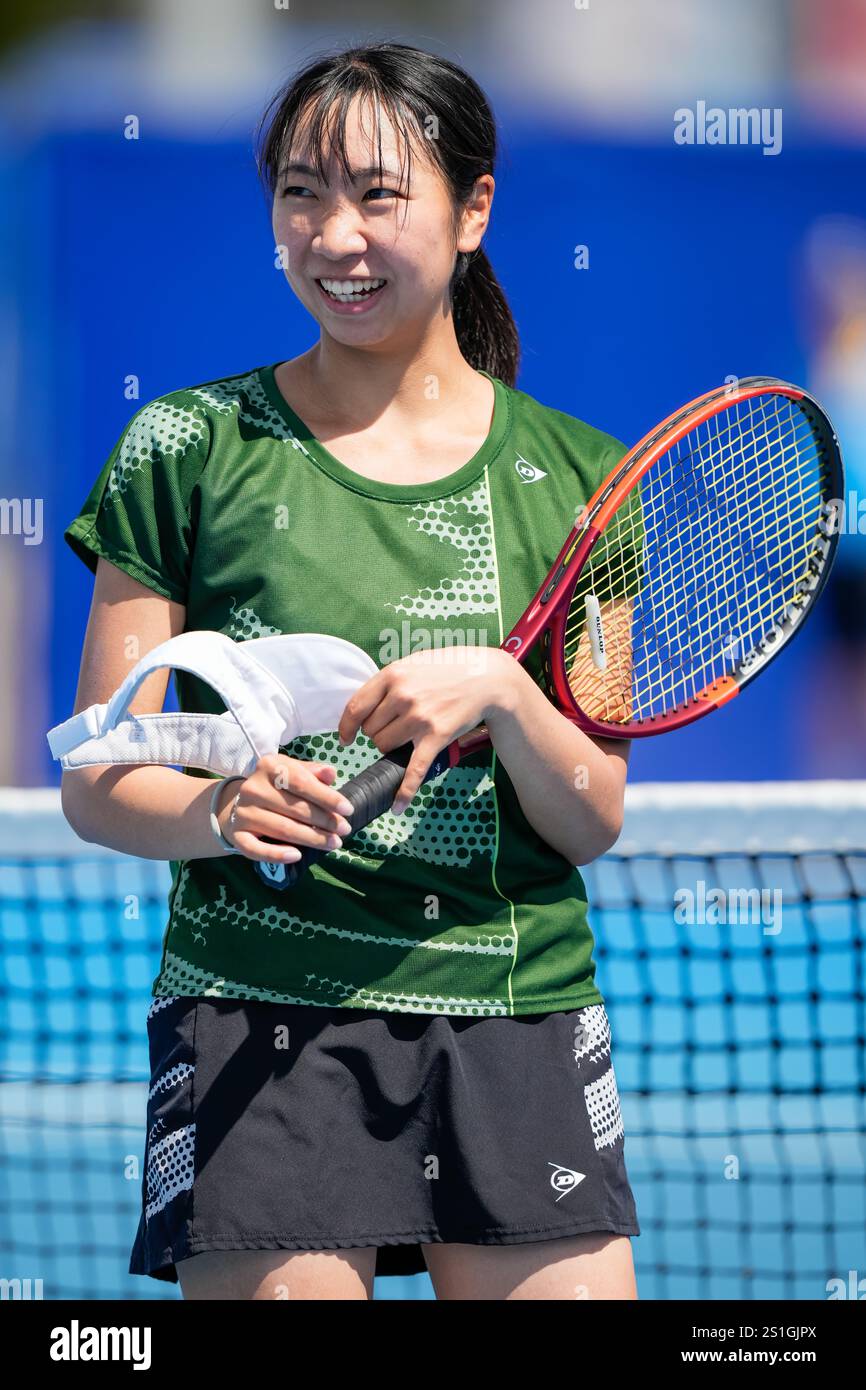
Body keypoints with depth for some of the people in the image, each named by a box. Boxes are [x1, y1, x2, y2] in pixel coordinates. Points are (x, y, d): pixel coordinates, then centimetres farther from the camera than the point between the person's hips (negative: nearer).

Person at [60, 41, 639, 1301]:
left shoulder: (575, 476, 7)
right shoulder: (190, 450, 2)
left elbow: (592, 821, 3)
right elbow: (97, 783, 1)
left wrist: (501, 693, -16)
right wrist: (220, 812, -20)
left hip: (524, 1021, 2)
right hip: (259, 1023, -2)